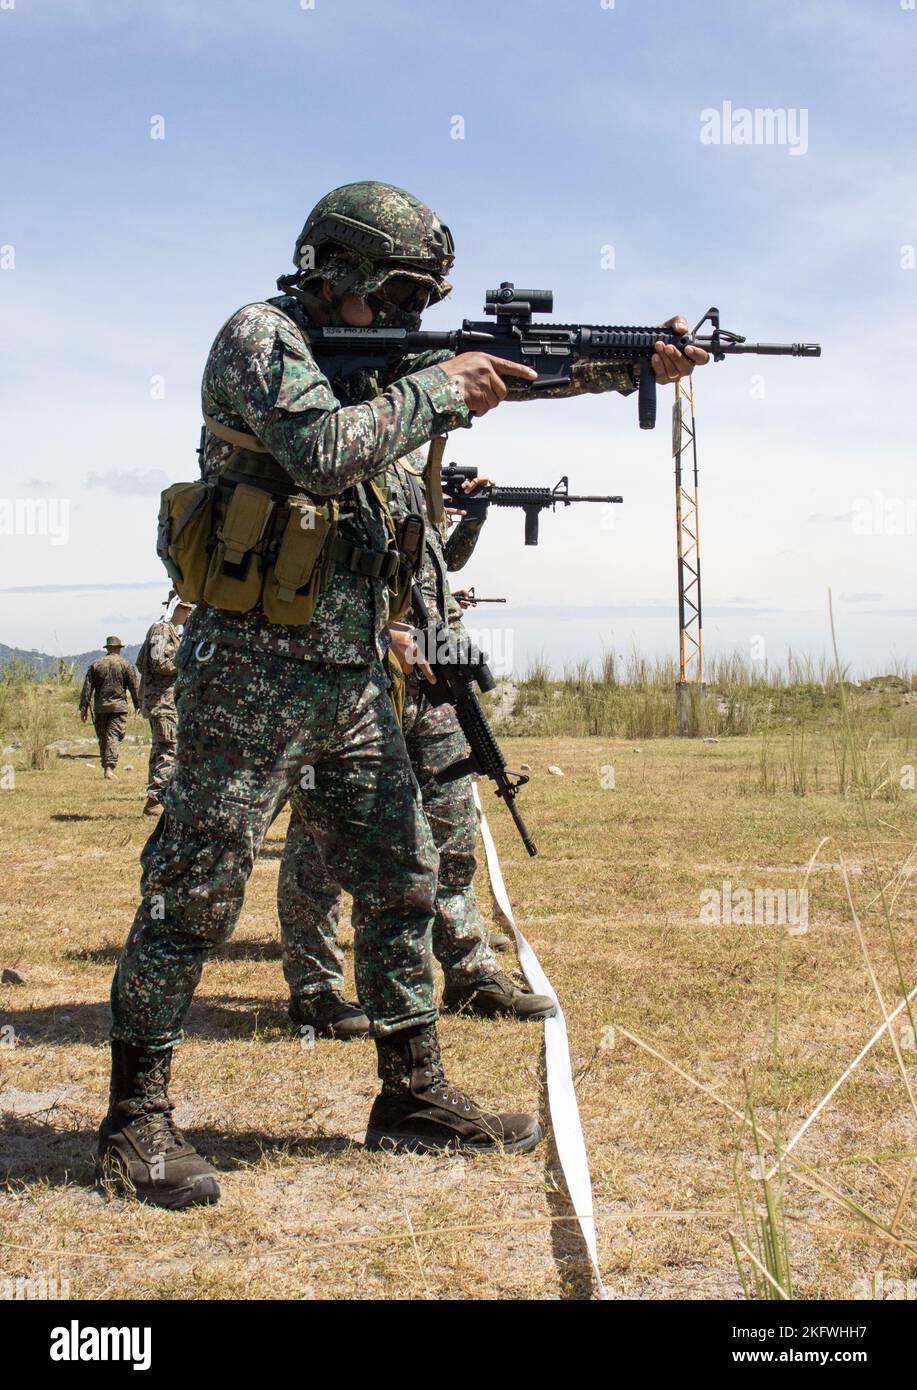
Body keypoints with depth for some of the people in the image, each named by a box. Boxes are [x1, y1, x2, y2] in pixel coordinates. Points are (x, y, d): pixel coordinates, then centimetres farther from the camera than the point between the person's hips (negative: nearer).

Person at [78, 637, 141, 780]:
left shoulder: (96, 665, 5)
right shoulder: (126, 665, 0)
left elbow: (87, 688, 4)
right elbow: (135, 687, 0)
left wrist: (83, 708, 6)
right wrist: (139, 706, 7)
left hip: (100, 707, 2)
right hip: (119, 706, -2)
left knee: (103, 738, 13)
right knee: (113, 737, -4)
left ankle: (105, 767, 16)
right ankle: (109, 767, -16)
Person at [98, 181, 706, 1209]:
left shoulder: (371, 358, 16)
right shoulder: (258, 337, -7)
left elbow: (503, 374, 17)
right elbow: (323, 450, -24)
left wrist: (633, 365, 6)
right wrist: (437, 389, -12)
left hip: (353, 682, 8)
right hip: (253, 672, -8)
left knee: (400, 883, 9)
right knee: (194, 896, -2)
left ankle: (413, 1096, 20)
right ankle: (135, 1120, 8)